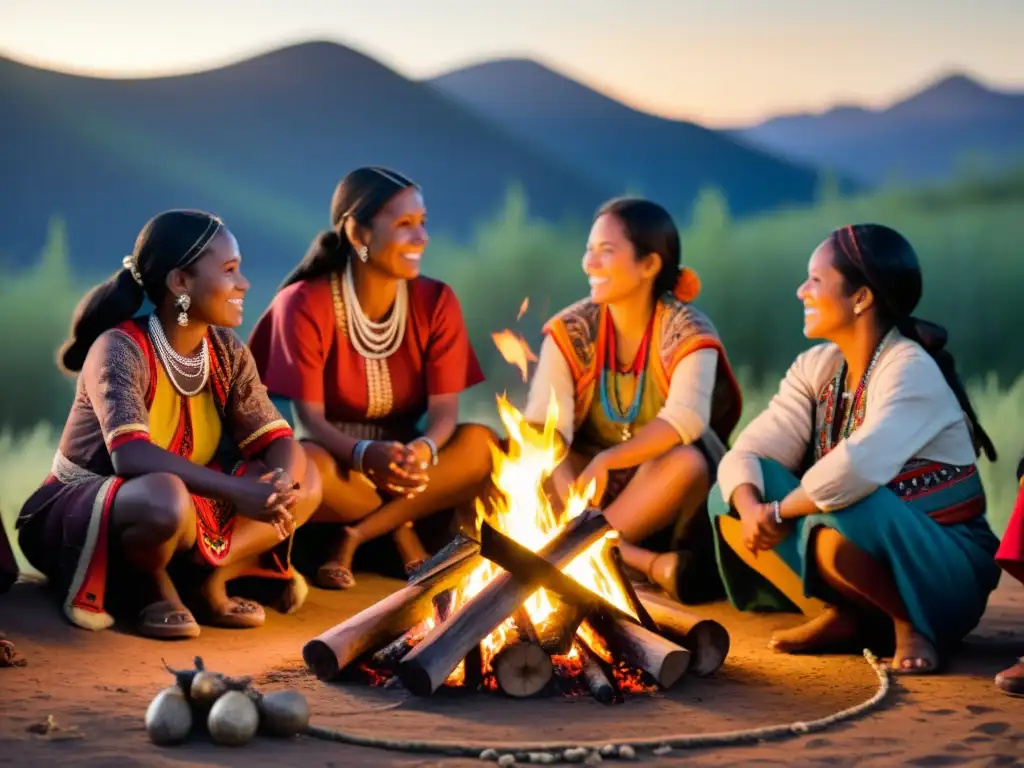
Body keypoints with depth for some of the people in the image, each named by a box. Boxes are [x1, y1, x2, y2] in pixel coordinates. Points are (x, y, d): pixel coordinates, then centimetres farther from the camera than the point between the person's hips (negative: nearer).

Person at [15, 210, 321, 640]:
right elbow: (131, 455, -37)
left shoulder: (226, 350, -2)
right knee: (164, 497, -39)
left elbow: (278, 441, -7)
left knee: (304, 480, -6)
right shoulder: (120, 349, -22)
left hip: (185, 512, 7)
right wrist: (239, 491, -42)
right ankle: (155, 589, -10)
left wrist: (277, 489, -30)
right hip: (79, 518, -6)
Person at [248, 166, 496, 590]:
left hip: (403, 457, 3)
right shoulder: (305, 304, -16)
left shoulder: (436, 301, -6)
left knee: (481, 444, -27)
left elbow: (444, 410, -12)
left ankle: (352, 538, -18)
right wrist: (366, 454, -42)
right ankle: (403, 532, -9)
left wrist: (423, 449, -38)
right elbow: (309, 419, -19)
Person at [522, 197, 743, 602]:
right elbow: (545, 423, -18)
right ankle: (641, 561, -32)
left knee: (687, 463, -35)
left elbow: (685, 419, -29)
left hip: (658, 485, -2)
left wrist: (605, 461, -41)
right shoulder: (570, 330, -5)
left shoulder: (686, 331, -12)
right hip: (588, 475, 3)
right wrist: (570, 498, -37)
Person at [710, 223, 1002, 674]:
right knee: (729, 499, -9)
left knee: (843, 520, -38)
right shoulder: (816, 367, 2)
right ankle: (841, 616, -2)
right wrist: (751, 509, -27)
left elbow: (857, 471, -37)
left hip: (945, 572, -7)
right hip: (868, 556, 7)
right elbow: (748, 452, -5)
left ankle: (911, 622, -10)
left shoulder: (911, 369, -21)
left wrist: (778, 512, -23)